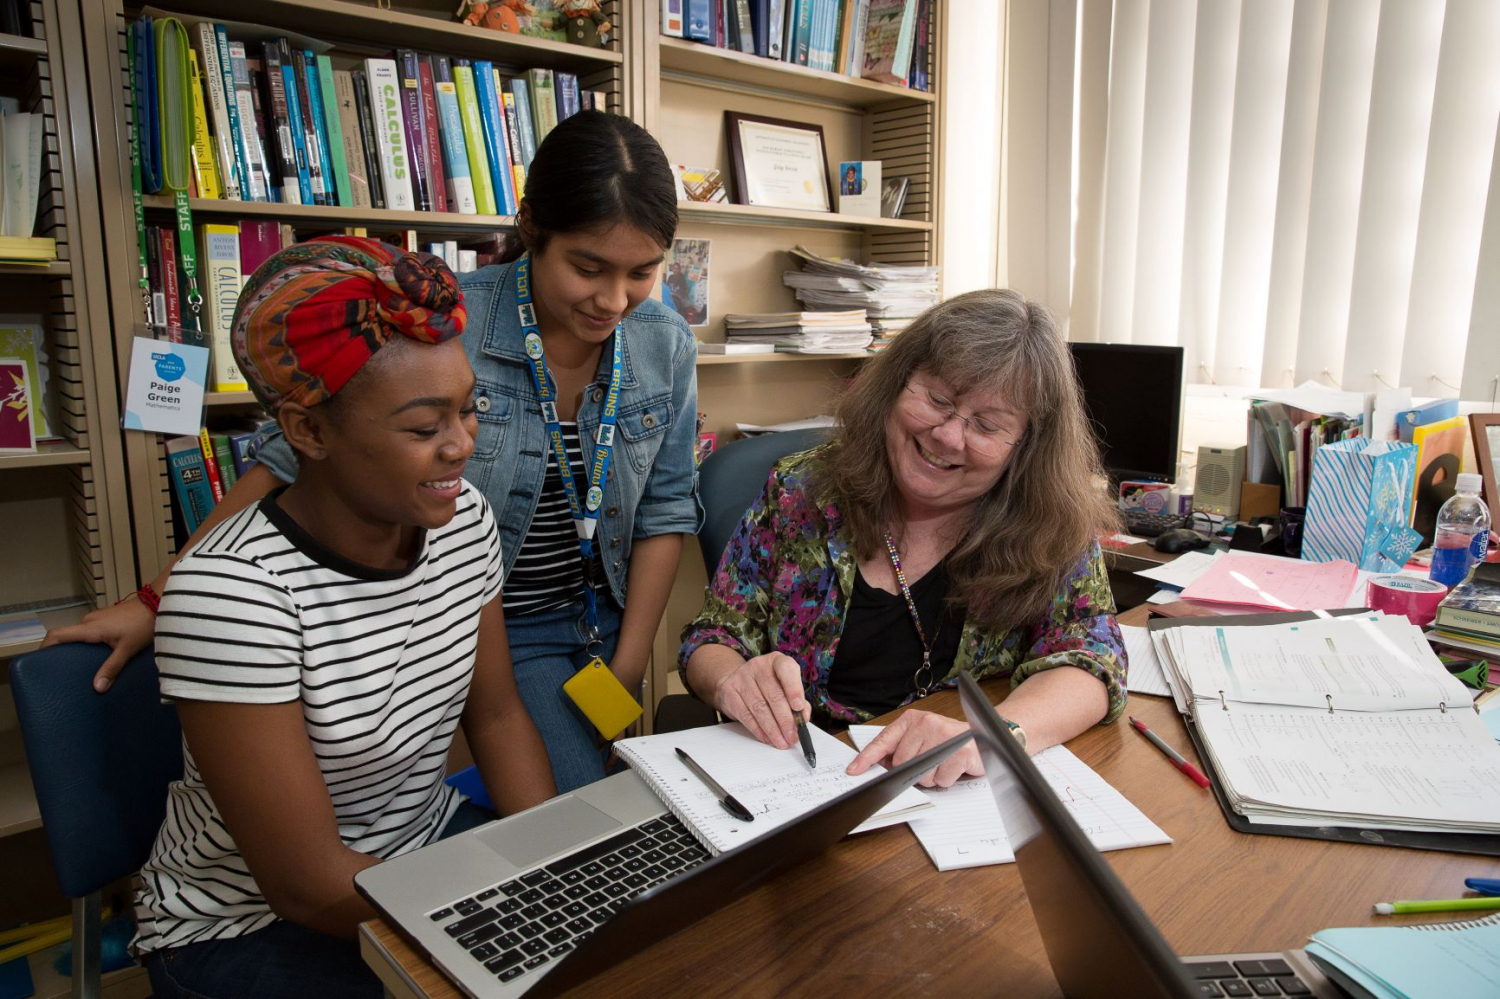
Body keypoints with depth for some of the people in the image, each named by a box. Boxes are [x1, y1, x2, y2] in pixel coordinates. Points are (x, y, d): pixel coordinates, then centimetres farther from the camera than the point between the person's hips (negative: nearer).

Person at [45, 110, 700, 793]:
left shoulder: (667, 344, -6)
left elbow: (664, 509, 0)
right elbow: (294, 461, -12)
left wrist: (630, 662, -3)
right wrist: (157, 598, -11)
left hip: (605, 616, 5)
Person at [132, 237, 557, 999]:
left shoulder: (463, 521, -8)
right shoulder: (230, 593, -27)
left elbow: (496, 714, 1)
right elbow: (310, 886, -23)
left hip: (430, 845, 6)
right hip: (246, 927, -5)